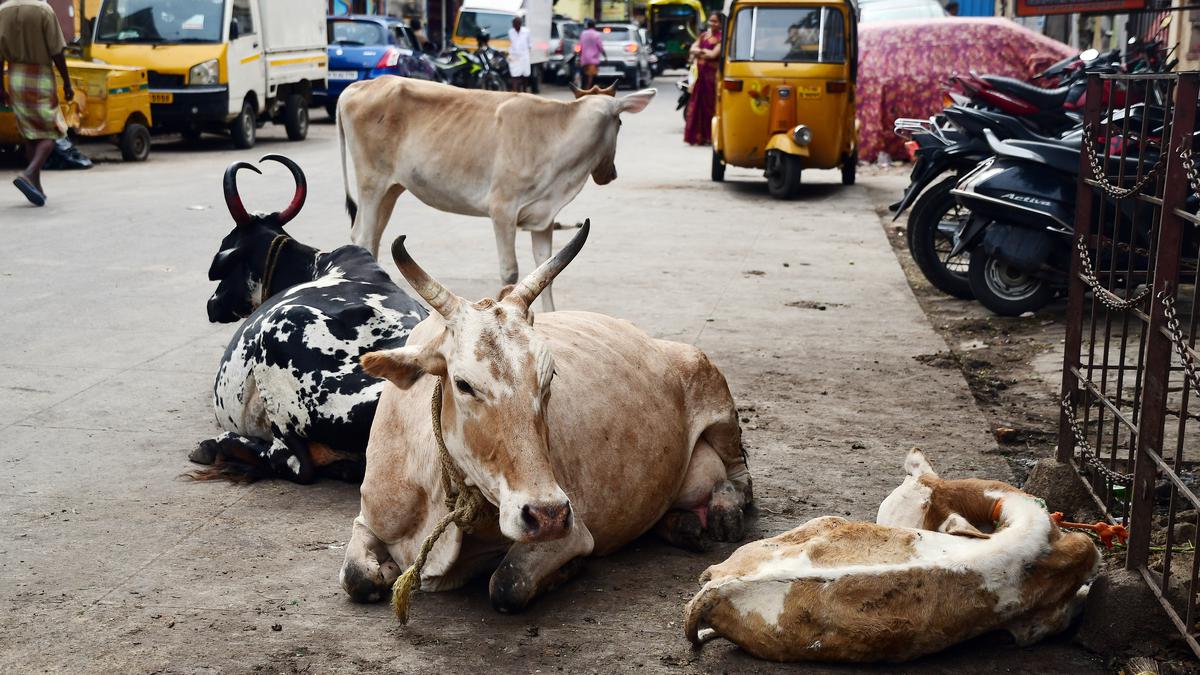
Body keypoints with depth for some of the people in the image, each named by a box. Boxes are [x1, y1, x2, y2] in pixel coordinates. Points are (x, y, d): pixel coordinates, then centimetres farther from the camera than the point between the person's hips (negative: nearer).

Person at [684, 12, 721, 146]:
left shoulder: (721, 38, -5)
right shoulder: (703, 36, 15)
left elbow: (714, 54, -15)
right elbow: (692, 50, 4)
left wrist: (700, 51, -1)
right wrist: (704, 52, -14)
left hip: (713, 74, -6)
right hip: (700, 73, 6)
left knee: (710, 103, -5)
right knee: (697, 103, 5)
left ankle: (710, 136, 0)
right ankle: (697, 135, 11)